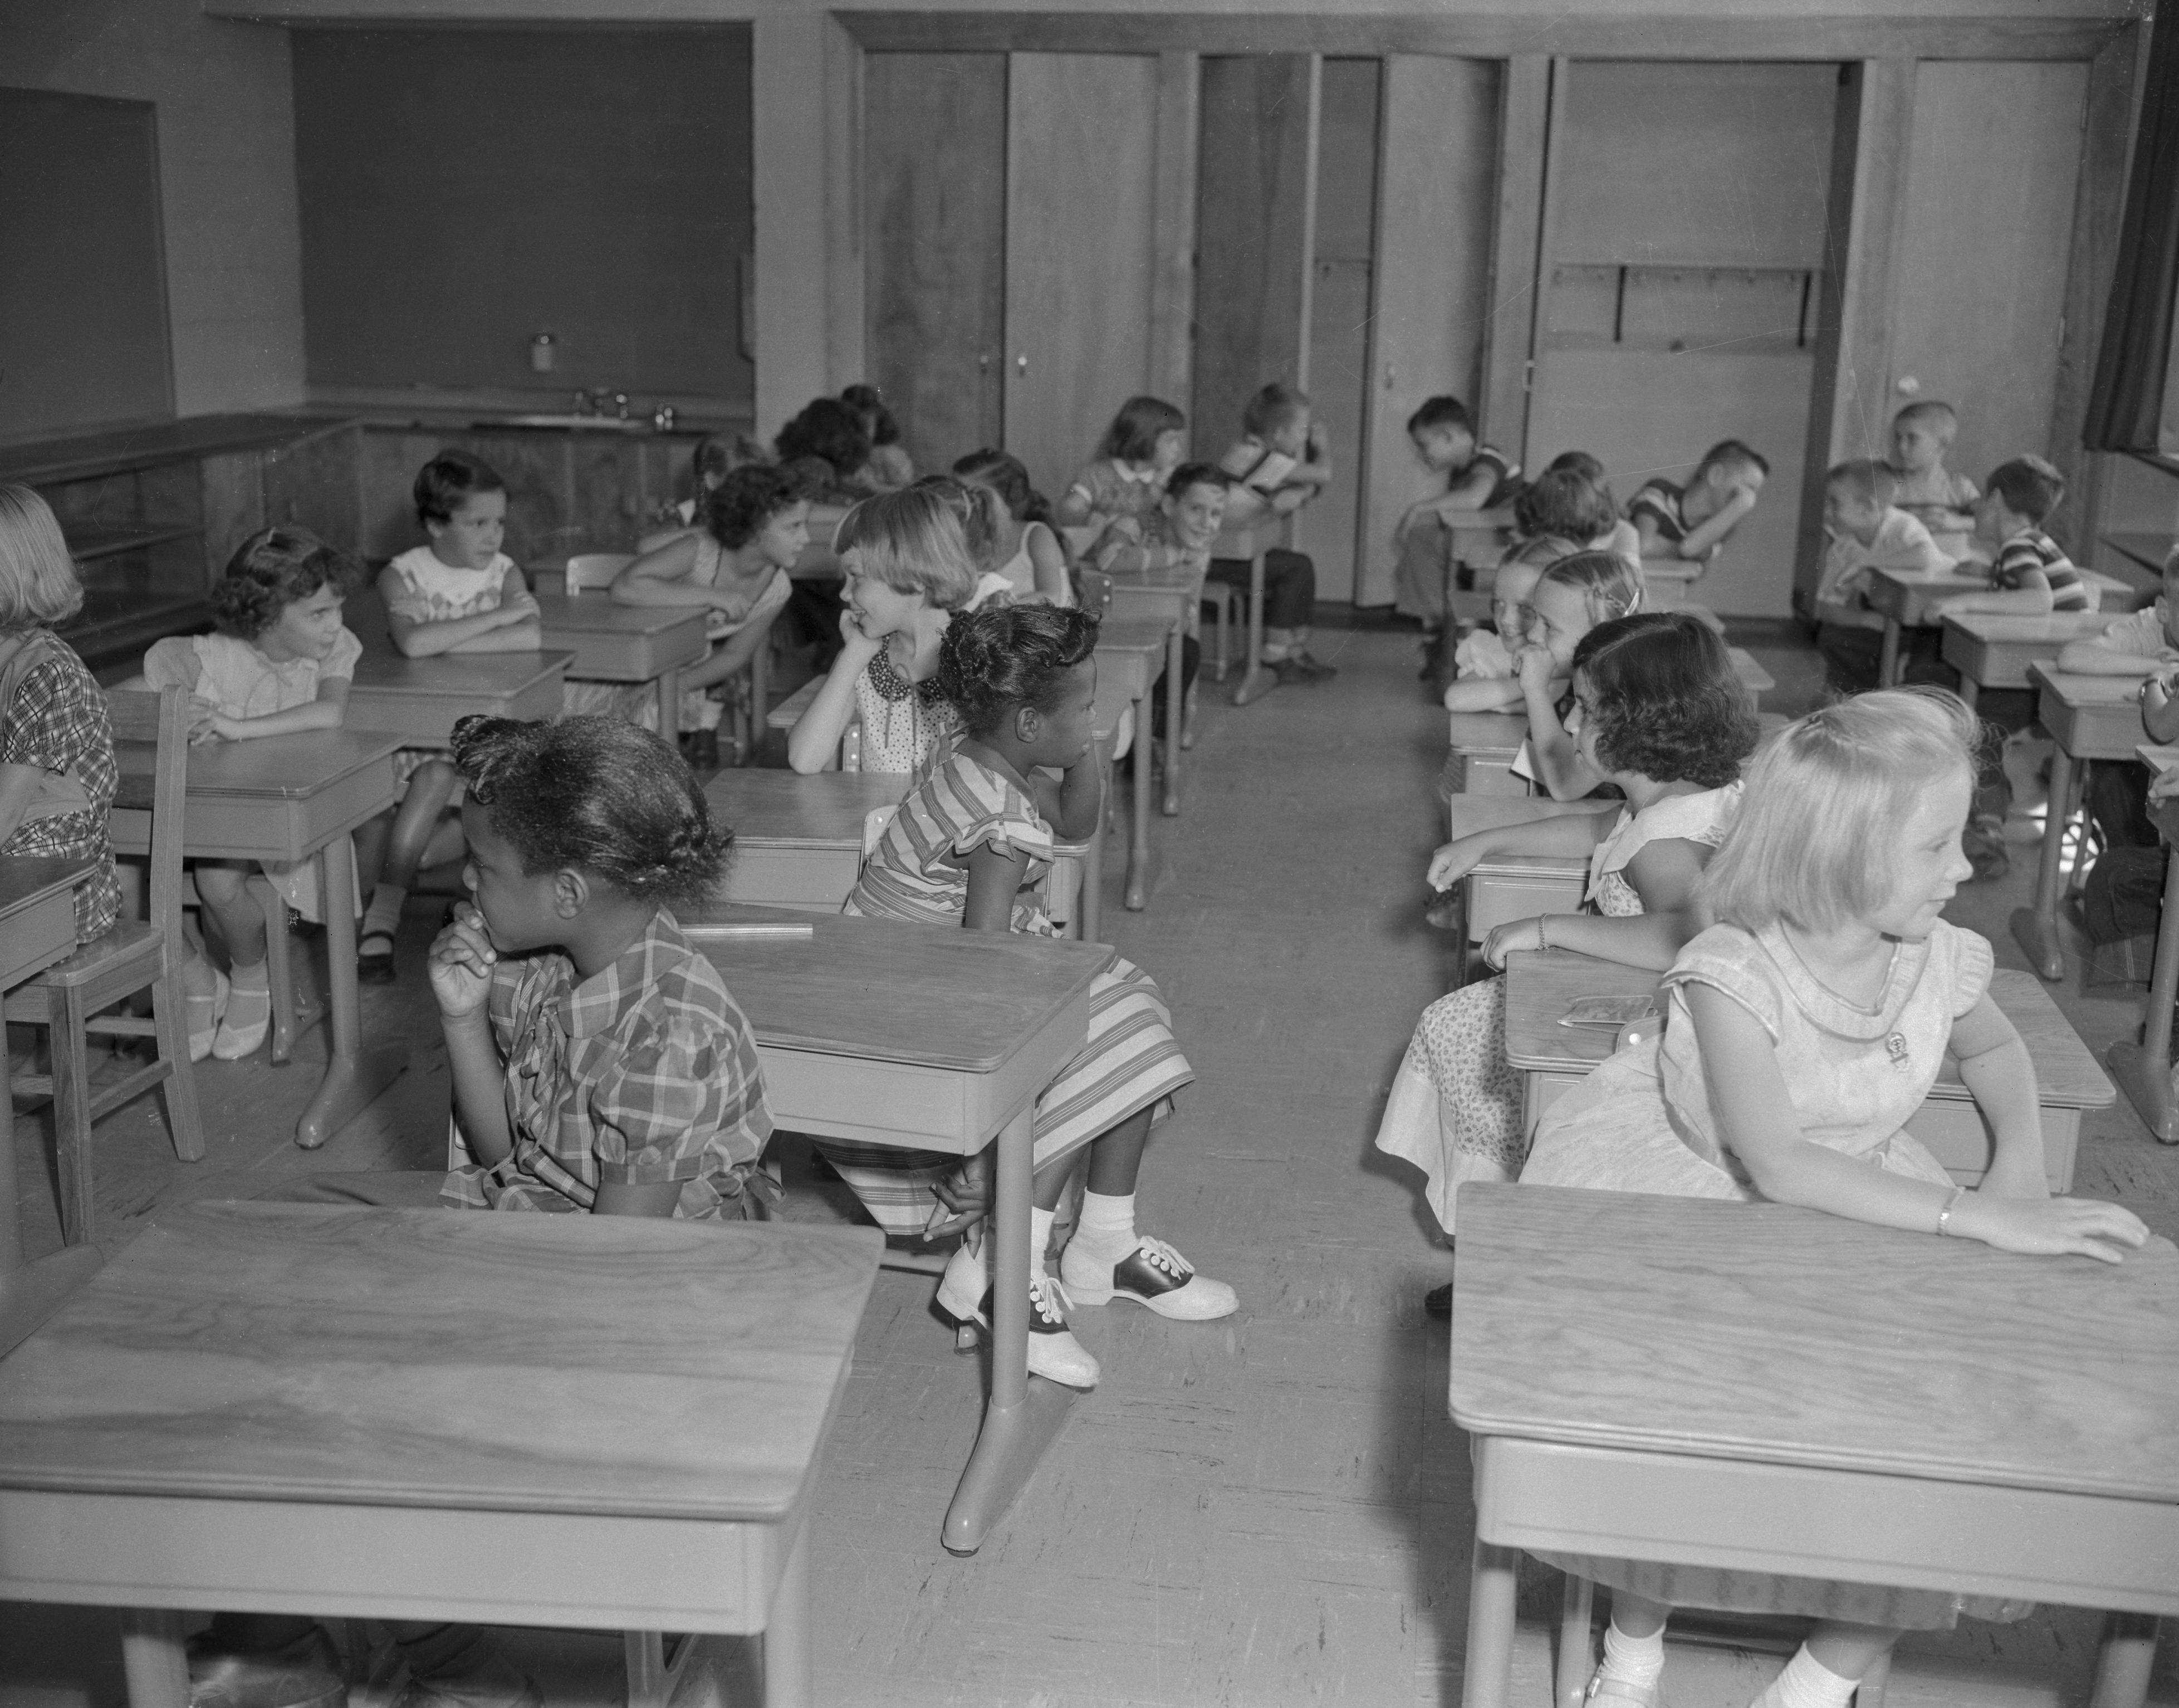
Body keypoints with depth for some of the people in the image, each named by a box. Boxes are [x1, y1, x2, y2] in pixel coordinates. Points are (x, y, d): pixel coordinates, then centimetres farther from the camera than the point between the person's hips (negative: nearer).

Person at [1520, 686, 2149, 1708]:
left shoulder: (1939, 962, -9)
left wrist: (2020, 1165, -2)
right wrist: (1983, 1219, -39)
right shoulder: (1734, 975, -26)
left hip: (1860, 1212, 5)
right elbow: (1776, 1167, -35)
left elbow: (1997, 1050, 17)